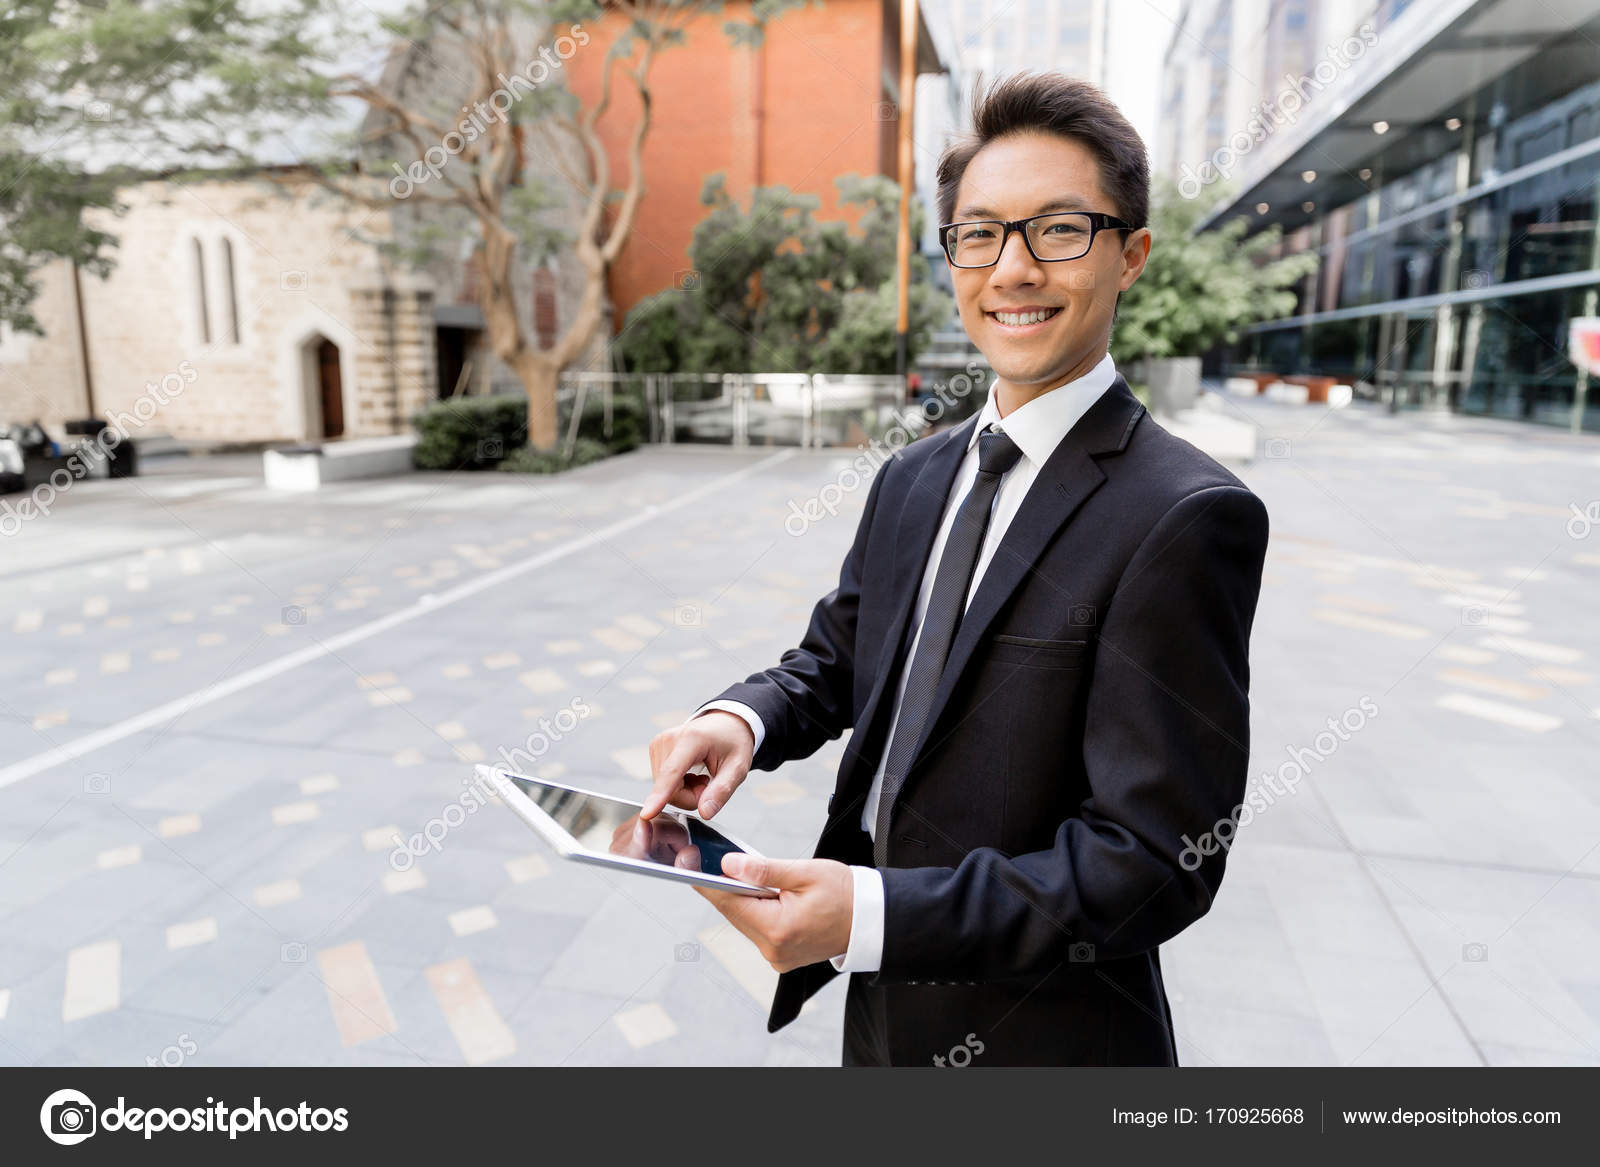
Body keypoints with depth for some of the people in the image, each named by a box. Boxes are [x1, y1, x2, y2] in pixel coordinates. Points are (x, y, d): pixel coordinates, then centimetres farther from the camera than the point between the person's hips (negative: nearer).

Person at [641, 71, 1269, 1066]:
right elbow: (833, 659, 8)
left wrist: (875, 914, -29)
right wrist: (741, 719, -13)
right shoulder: (911, 480, 1)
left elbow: (1158, 859, -22)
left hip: (1044, 1036, -5)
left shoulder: (1185, 519, -21)